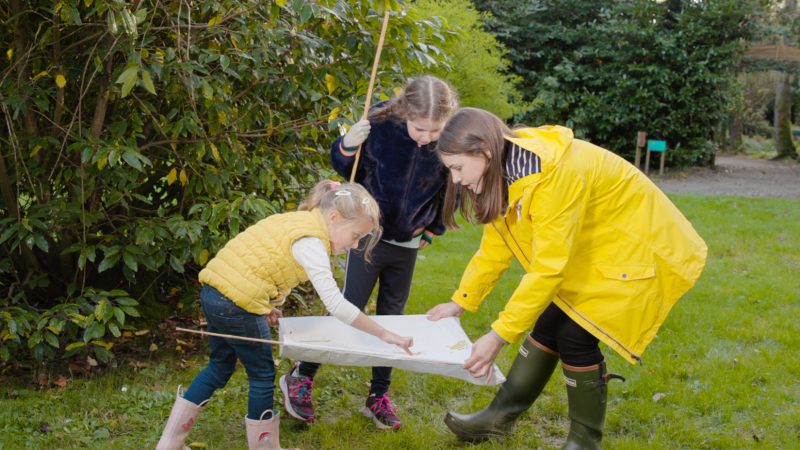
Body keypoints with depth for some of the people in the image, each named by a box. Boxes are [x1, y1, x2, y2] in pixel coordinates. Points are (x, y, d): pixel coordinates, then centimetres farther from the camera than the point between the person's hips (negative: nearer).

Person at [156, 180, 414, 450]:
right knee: (262, 375, 8)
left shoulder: (295, 219, 13)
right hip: (238, 306, -9)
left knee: (221, 366, 24)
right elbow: (336, 305, -22)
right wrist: (384, 334, -17)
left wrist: (265, 304, 10)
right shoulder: (311, 242, -15)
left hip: (212, 292, 9)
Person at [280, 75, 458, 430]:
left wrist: (432, 230, 6)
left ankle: (378, 396, 26)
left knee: (391, 316, 11)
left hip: (407, 244, 3)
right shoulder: (381, 122, -21)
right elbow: (346, 167, -6)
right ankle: (300, 378, 17)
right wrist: (347, 147, -27)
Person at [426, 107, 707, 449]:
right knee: (549, 325, 8)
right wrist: (461, 301, 4)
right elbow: (494, 246, 4)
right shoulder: (503, 171, -6)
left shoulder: (553, 174, -34)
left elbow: (548, 268, -33)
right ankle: (500, 417, 21)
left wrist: (499, 335, -29)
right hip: (591, 246, 8)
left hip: (637, 247, -8)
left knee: (575, 336, -10)